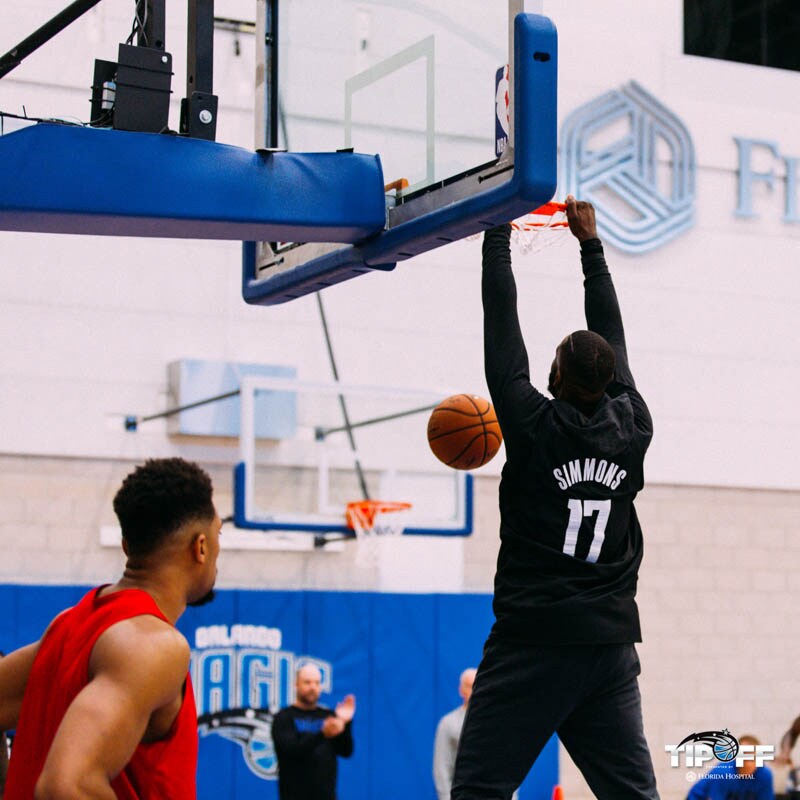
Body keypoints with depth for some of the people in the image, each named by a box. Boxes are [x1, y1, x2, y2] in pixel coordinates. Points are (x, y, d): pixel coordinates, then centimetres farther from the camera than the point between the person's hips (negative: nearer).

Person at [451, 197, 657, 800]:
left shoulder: (535, 426, -6)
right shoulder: (632, 429, 5)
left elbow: (501, 328, 2)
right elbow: (611, 333, 18)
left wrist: (499, 232, 12)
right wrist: (590, 245, 28)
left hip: (532, 641, -5)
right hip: (612, 643, 5)